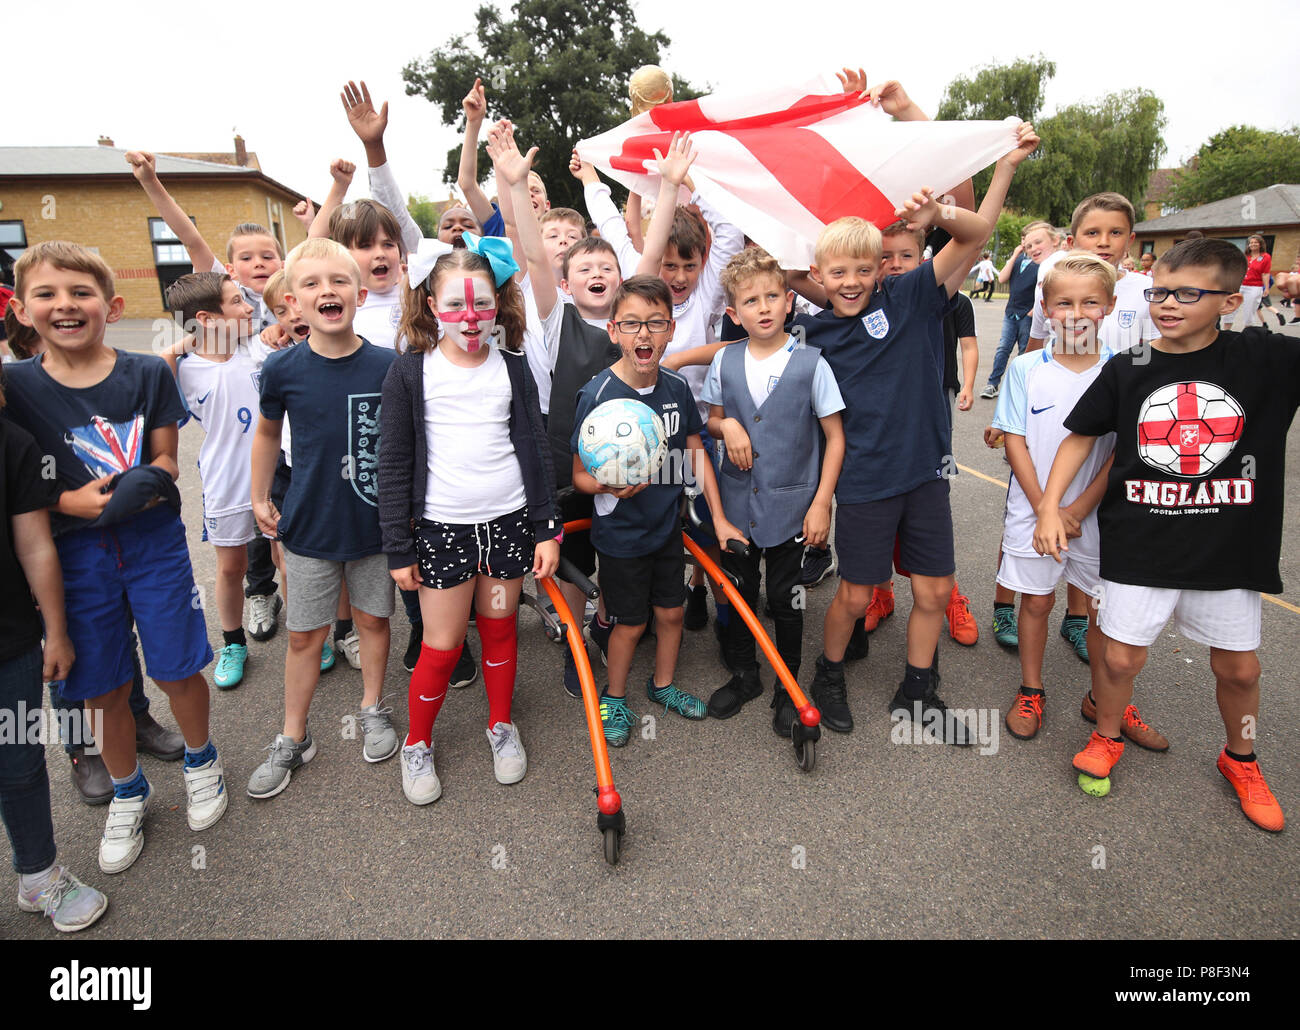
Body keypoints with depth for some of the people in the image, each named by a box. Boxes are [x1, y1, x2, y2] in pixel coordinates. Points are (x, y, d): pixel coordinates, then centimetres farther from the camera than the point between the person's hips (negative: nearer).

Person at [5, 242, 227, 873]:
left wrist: (149, 482, -19)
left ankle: (201, 761, 36)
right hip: (76, 554, 1)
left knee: (177, 670, 6)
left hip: (154, 542, 0)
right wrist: (73, 501, -19)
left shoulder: (147, 374, -4)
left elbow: (165, 457, 3)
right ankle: (127, 791, 36)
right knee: (102, 688, 11)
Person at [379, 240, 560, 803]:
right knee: (442, 645, 3)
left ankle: (501, 725, 36)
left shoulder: (513, 367, 3)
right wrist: (399, 548, -5)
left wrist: (548, 528, 1)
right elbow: (394, 464, -3)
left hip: (508, 521, 2)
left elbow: (535, 449, 6)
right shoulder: (410, 372, -5)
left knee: (500, 629, 15)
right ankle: (417, 742, 26)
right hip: (442, 527, -2)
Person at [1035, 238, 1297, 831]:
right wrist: (1049, 506, -3)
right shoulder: (1126, 371, -3)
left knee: (1239, 666, 15)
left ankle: (1240, 760, 42)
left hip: (1230, 548, 1)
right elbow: (1081, 437, 5)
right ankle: (1106, 738, 34)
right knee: (1120, 655, 4)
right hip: (1140, 545, 0)